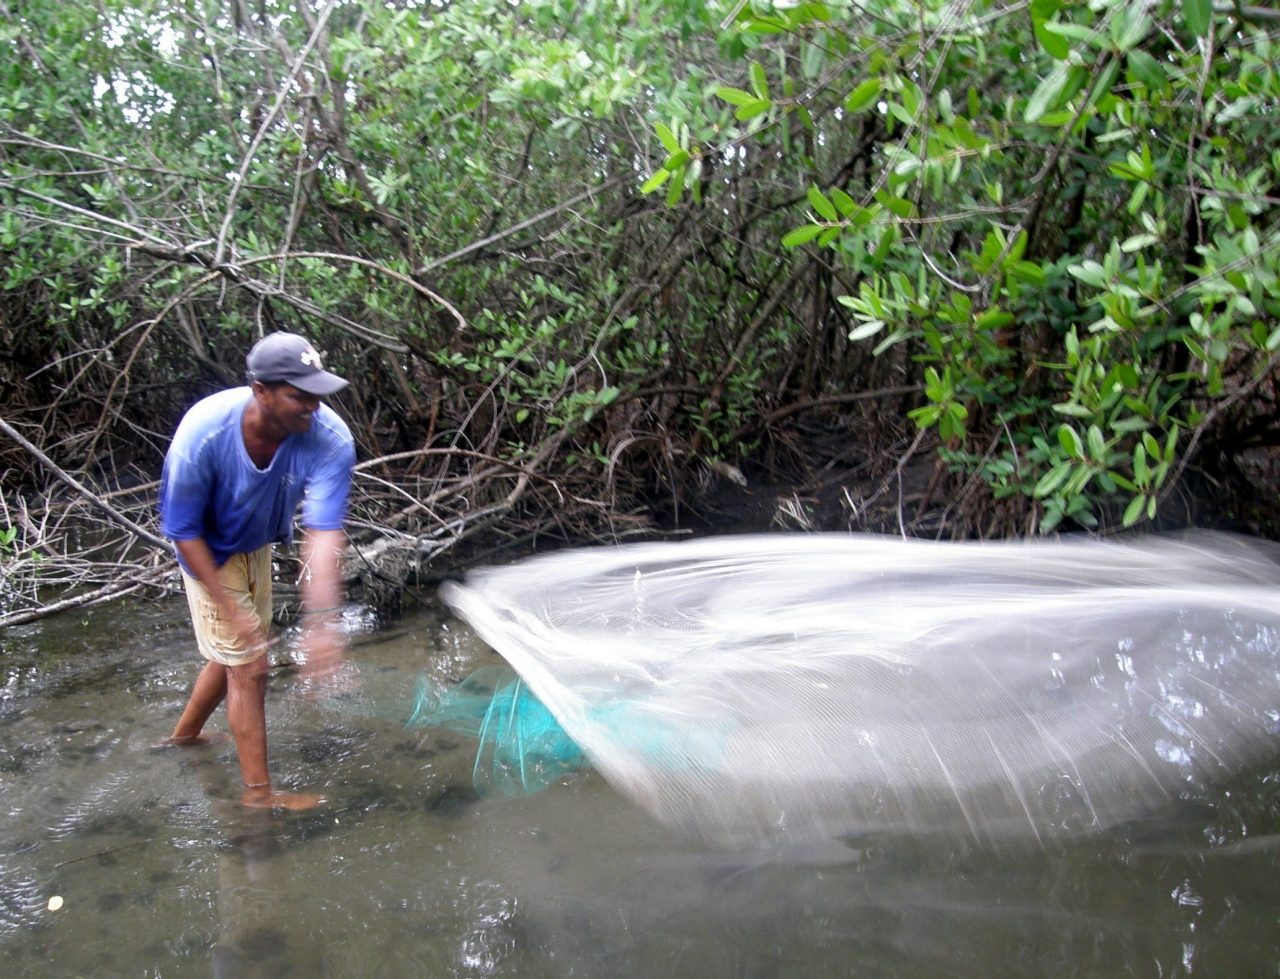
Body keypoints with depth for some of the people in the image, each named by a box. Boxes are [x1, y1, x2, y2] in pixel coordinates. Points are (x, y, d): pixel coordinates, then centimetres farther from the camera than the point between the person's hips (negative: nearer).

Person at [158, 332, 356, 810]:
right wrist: (231, 608, -27)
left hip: (257, 546, 5)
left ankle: (184, 734, 51)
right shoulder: (203, 433, -37)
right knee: (248, 667, -4)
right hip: (210, 554, -4)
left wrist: (319, 621, -49)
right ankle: (258, 791, 12)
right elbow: (183, 530, -25)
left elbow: (323, 532, -38)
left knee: (236, 651, 23)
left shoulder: (329, 440, -33)